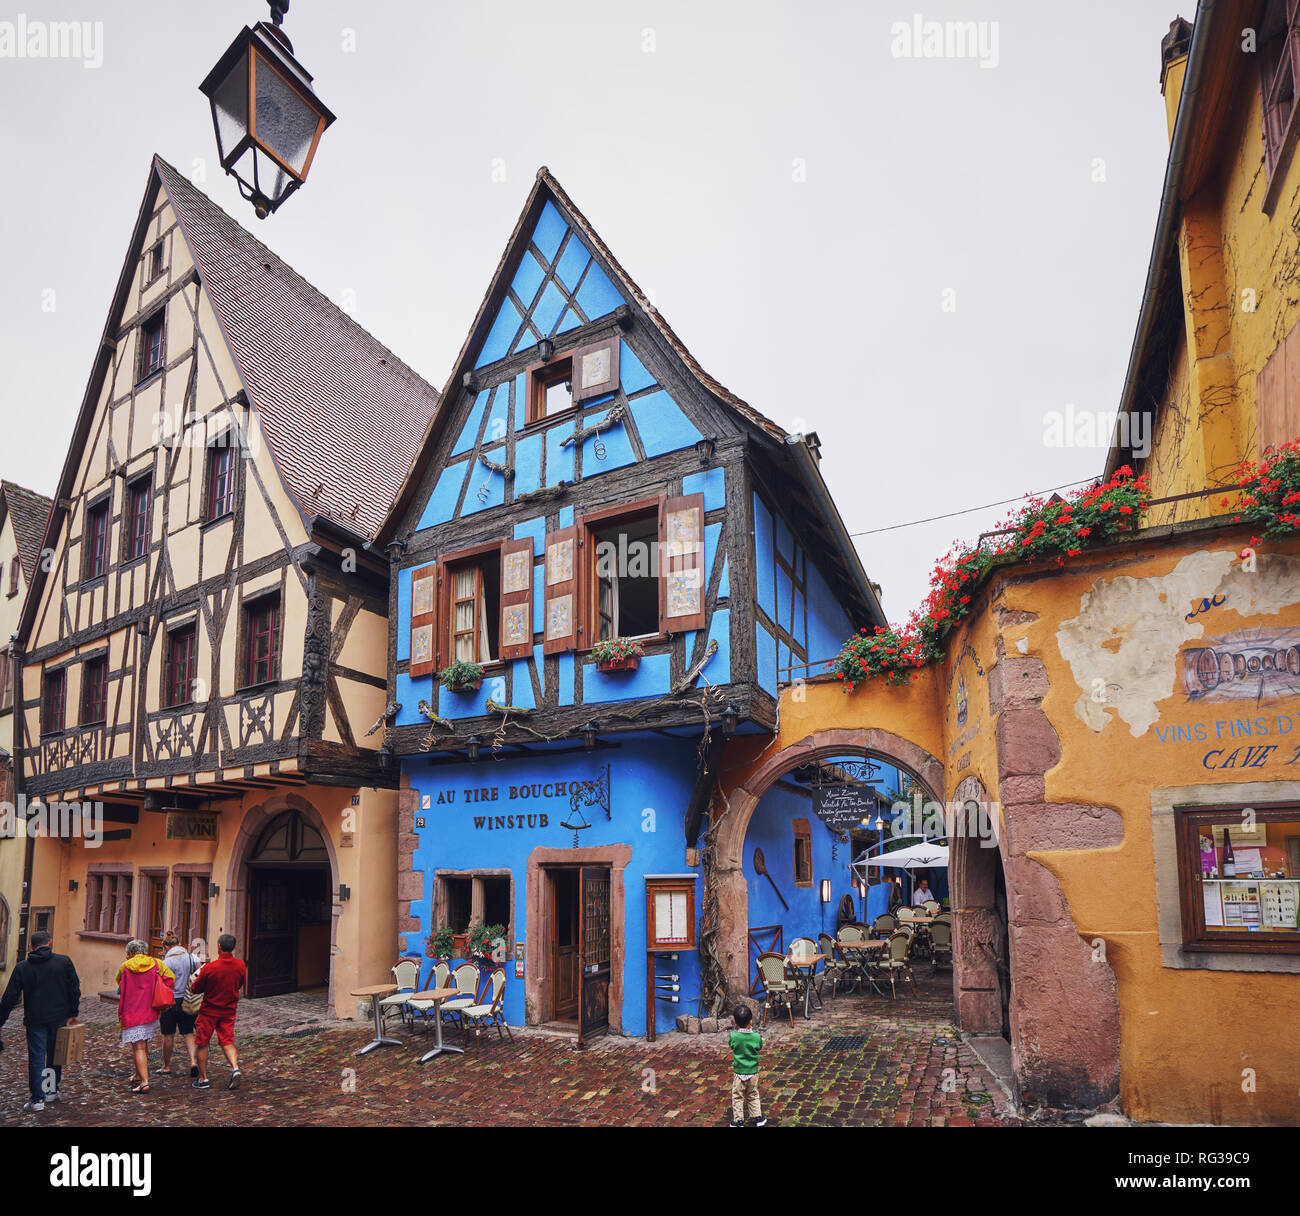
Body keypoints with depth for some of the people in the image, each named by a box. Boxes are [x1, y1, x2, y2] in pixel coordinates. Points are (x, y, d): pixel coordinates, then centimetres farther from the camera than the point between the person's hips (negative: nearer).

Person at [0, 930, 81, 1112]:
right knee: (55, 1055, 17)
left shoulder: (22, 967, -3)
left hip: (35, 1020, -1)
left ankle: (37, 1099, 5)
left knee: (36, 1058, 6)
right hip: (59, 1018, 1)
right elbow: (75, 989, -4)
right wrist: (73, 1013, 3)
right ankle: (52, 1090, 27)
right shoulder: (64, 961, -4)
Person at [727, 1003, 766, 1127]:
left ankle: (738, 1121, 18)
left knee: (738, 1097, 13)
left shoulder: (733, 1036, -20)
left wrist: (736, 1029, 5)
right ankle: (758, 1118, 26)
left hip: (739, 1072, -2)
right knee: (753, 1096, 21)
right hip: (753, 1072, 2)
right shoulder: (757, 1036, -16)